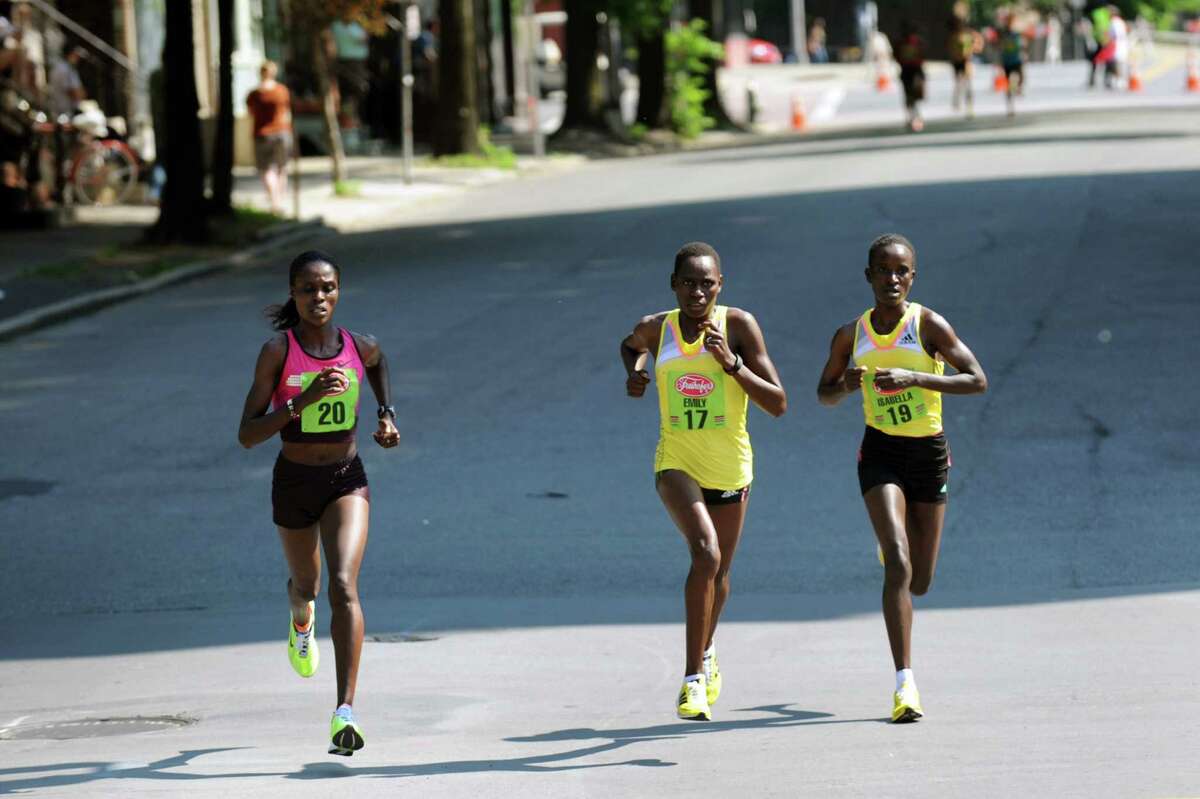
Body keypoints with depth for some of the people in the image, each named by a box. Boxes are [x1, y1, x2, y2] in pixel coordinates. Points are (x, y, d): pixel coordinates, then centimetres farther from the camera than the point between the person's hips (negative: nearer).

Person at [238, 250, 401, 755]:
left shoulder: (358, 348, -7)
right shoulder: (278, 352, -16)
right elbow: (247, 435, -20)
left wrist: (387, 414, 9)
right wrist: (303, 400, -31)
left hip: (347, 480, 0)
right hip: (293, 482, 0)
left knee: (343, 585, -21)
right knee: (306, 583, 24)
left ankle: (345, 710, -27)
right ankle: (301, 618, 65)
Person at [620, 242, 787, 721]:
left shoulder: (739, 325, -11)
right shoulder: (656, 329, -5)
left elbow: (778, 404, -14)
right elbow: (632, 344, 23)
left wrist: (732, 364, -26)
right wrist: (635, 371, 2)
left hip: (730, 467, 1)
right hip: (676, 463, -1)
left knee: (718, 573, 18)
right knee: (706, 553, -26)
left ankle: (705, 654, 50)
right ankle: (694, 679, -23)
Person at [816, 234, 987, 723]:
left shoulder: (929, 326, -7)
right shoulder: (851, 335, 2)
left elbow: (977, 381, -15)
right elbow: (825, 394, 16)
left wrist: (915, 378, -27)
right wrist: (846, 386, -8)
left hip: (929, 453, 0)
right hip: (880, 453, 0)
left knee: (919, 583, 11)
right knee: (898, 564, -20)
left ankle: (890, 547, 51)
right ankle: (905, 683, -22)